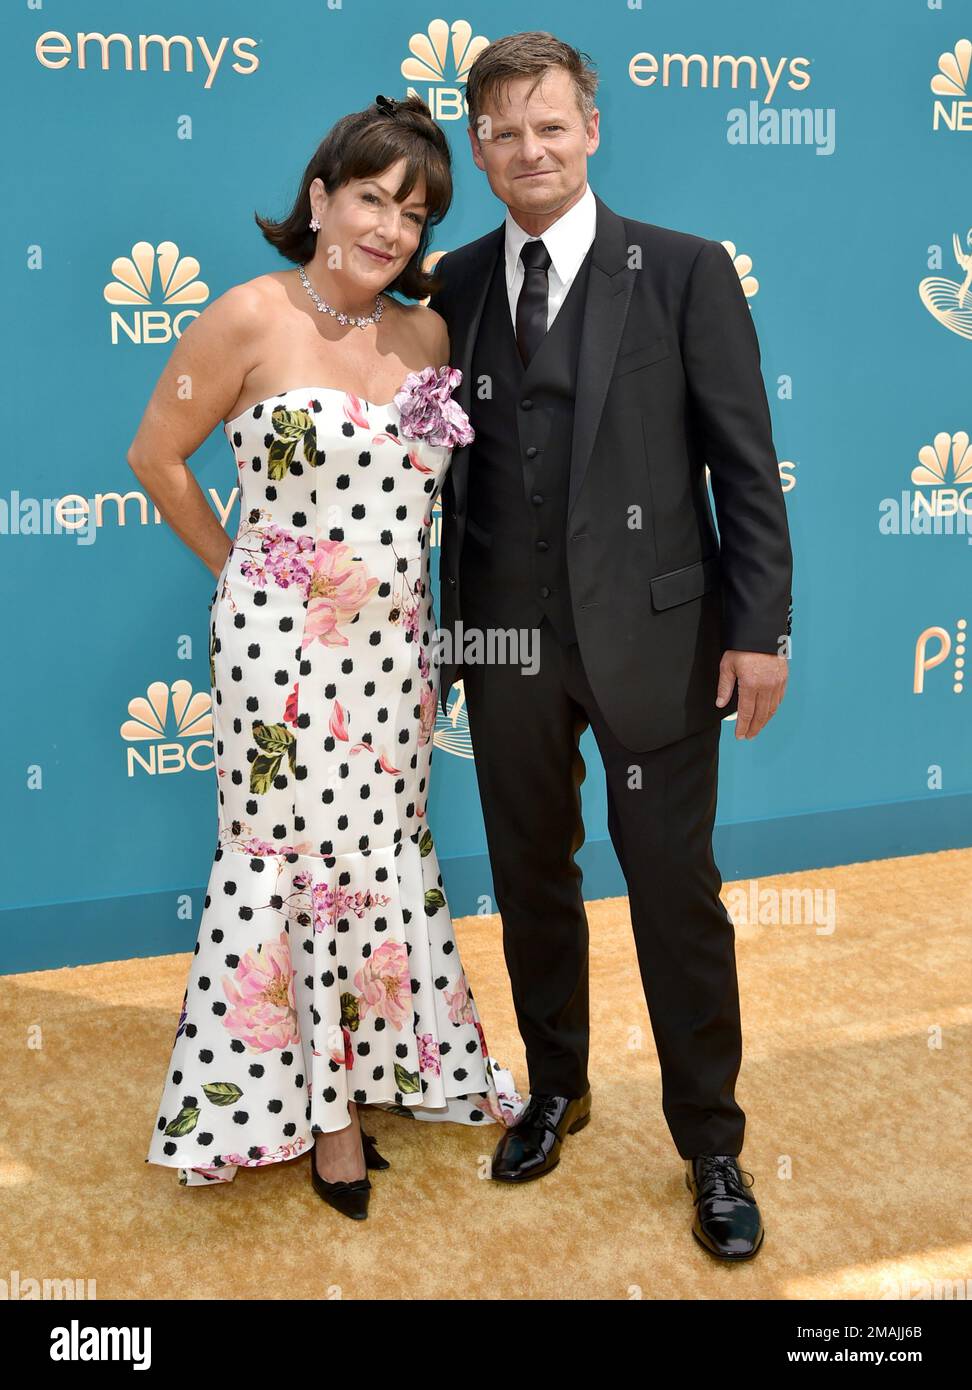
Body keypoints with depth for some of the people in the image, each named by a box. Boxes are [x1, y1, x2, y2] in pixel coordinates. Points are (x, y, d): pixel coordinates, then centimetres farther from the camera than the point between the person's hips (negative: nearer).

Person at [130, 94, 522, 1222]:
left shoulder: (425, 333, 4)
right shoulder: (253, 316, -10)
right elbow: (156, 455, -3)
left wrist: (394, 572, 13)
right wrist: (236, 567, 2)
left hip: (393, 642, 5)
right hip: (283, 641, -5)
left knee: (385, 857, 13)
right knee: (301, 859, 5)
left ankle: (370, 1067, 34)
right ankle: (317, 1102, 23)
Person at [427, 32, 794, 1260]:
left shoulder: (684, 271, -2)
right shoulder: (453, 287, 7)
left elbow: (746, 465, -4)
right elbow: (444, 471, 9)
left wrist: (759, 629, -8)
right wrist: (441, 631, 7)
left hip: (651, 636, -3)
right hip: (506, 640, 4)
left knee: (676, 894, 4)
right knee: (530, 880, 15)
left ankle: (711, 1147, 23)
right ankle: (556, 1089, 38)